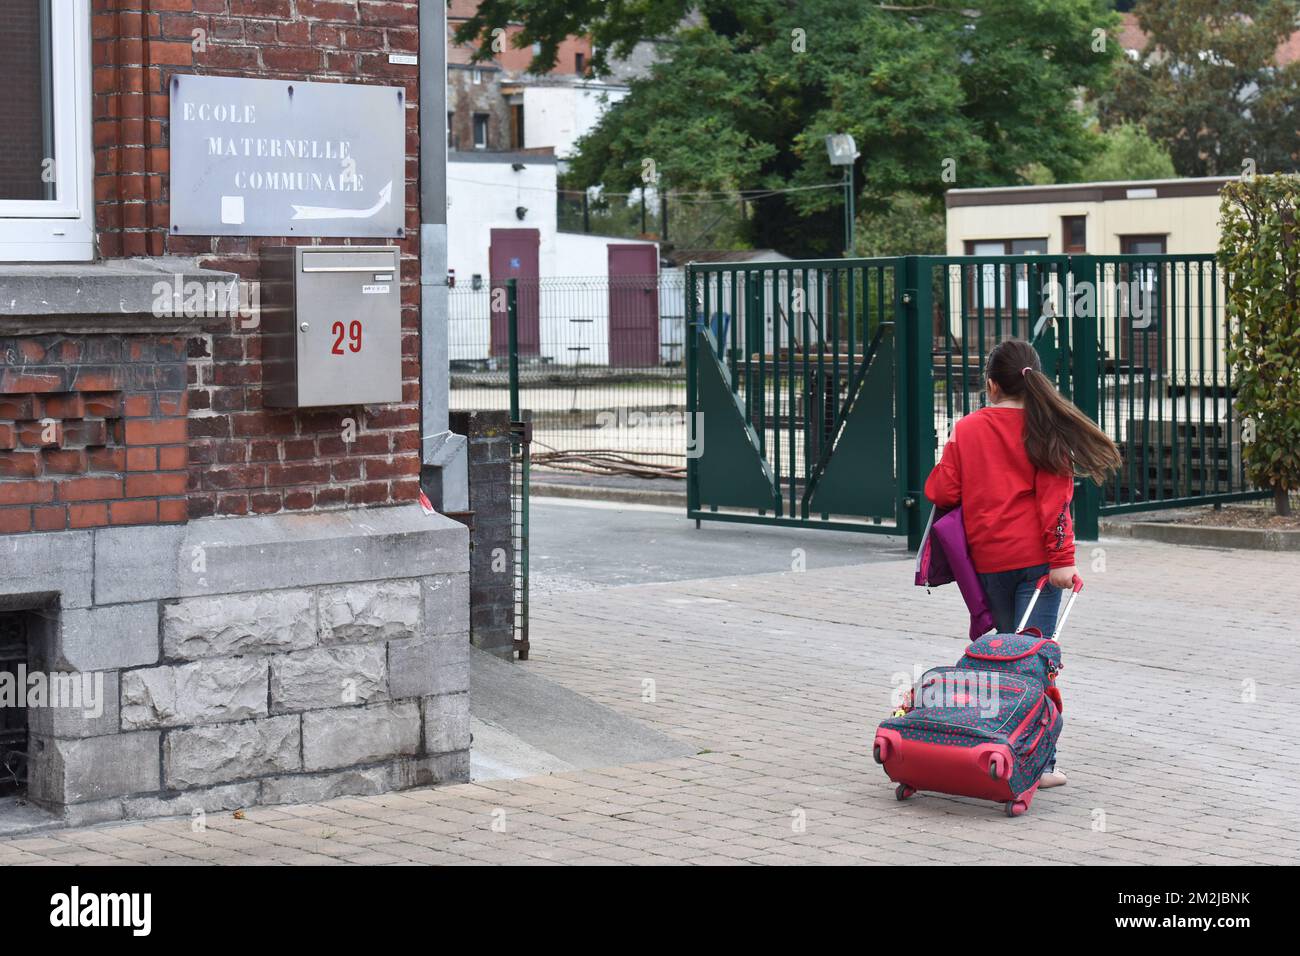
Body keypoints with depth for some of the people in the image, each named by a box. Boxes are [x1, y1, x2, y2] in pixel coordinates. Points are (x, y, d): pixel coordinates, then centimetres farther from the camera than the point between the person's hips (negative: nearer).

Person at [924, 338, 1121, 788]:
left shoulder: (967, 431, 5)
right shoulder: (1043, 429, 0)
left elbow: (941, 491, 2)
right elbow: (1055, 496, -9)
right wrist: (1061, 558, -12)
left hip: (987, 560, 2)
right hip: (1034, 557, -2)